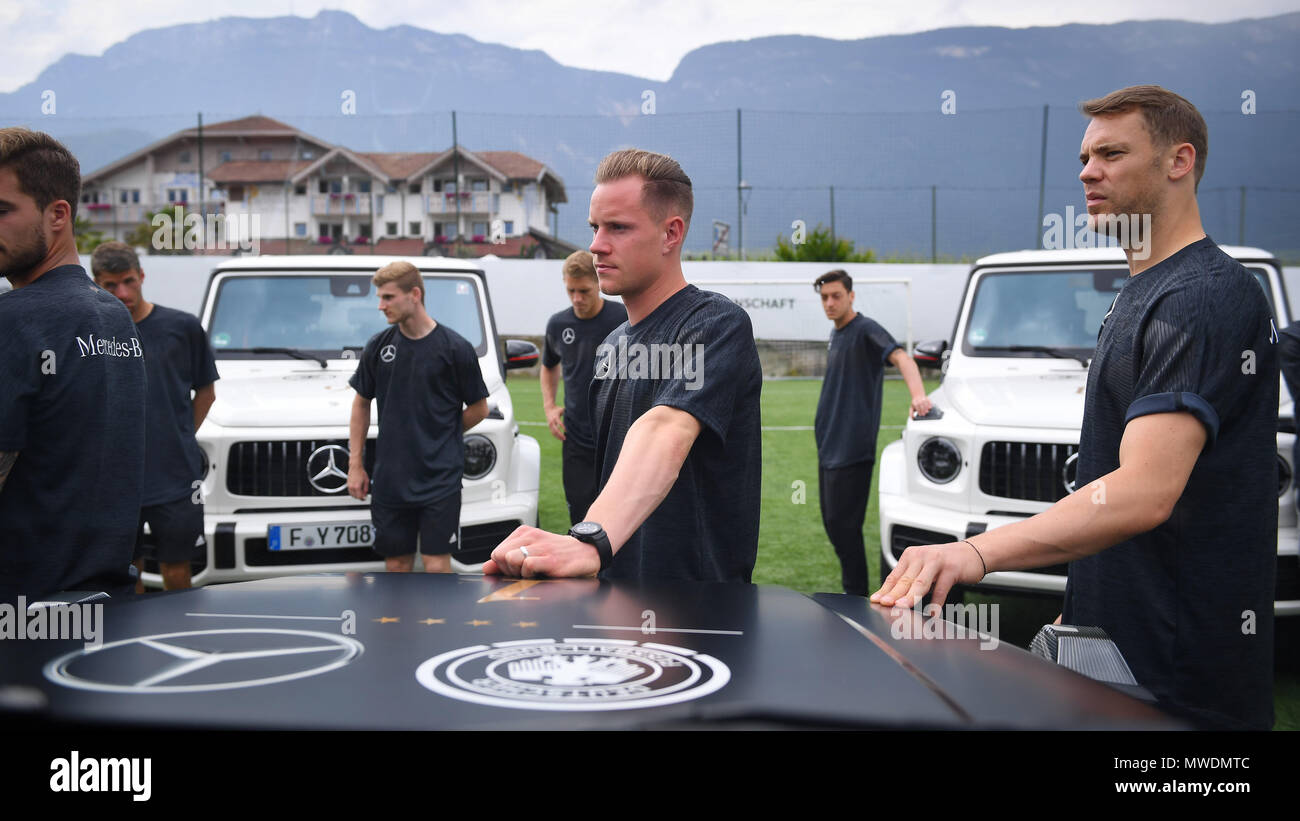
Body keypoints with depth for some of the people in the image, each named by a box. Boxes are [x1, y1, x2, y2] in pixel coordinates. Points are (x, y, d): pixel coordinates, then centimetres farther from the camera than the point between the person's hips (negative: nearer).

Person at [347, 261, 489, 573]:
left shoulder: (455, 347, -7)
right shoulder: (378, 346, 4)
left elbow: (479, 409, 3)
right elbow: (362, 403, 14)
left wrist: (440, 437, 5)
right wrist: (355, 464, 10)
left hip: (440, 478, -4)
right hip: (390, 477, 4)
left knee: (437, 565, -4)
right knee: (397, 564, 10)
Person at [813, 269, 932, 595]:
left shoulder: (865, 330, -10)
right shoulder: (836, 334, 17)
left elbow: (900, 357, -27)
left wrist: (918, 394, -45)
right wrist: (825, 431, 17)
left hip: (852, 447, -9)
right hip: (828, 444, 9)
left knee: (843, 523, -8)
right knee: (833, 522, 11)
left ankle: (857, 596, 2)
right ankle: (853, 589, 21)